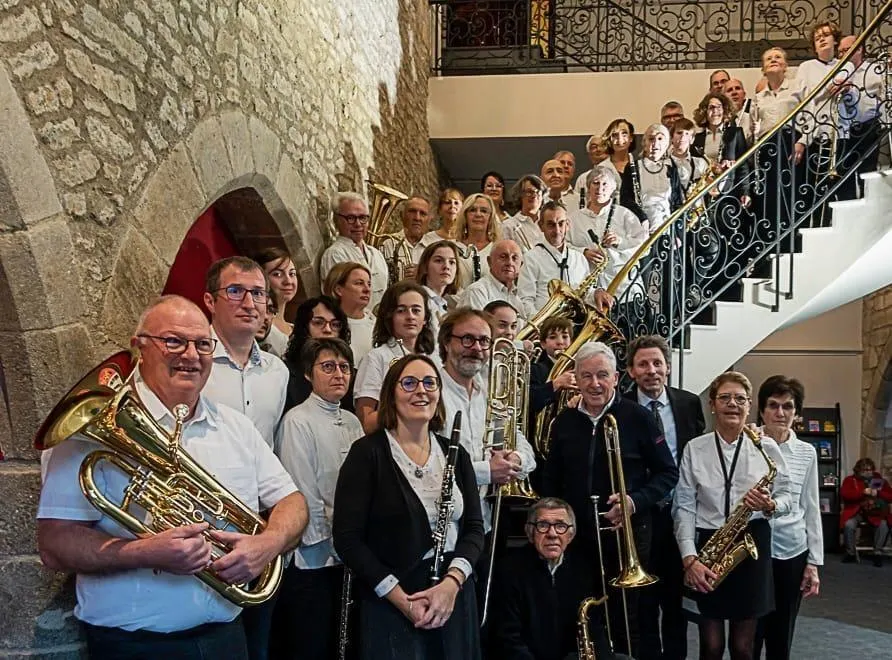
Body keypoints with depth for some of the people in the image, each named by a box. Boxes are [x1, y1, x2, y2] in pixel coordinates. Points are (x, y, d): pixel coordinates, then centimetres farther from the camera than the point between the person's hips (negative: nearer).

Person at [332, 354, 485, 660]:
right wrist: (401, 598, -17)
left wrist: (452, 581, -13)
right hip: (389, 605, -4)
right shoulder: (367, 452, -8)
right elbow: (347, 537, -12)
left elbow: (474, 527, 5)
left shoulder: (455, 453, 6)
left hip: (454, 599, 5)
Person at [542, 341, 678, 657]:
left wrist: (636, 500, -16)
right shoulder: (563, 423, 4)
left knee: (625, 623, 8)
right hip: (576, 536, 3)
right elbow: (551, 481, 13)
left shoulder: (638, 417, -6)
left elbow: (668, 473, -2)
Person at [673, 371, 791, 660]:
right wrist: (690, 558, -13)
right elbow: (683, 506, -4)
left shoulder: (767, 447, 0)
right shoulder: (694, 448, -1)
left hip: (752, 545, 0)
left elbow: (786, 497, 6)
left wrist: (769, 505, -18)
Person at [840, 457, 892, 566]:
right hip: (856, 512, -1)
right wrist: (863, 492, -18)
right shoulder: (850, 480, 7)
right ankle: (850, 553, -11)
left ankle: (878, 553, -15)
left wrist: (878, 493, -13)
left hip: (875, 513, 2)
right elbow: (844, 494, -10)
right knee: (849, 524, -31)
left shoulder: (879, 480, 14)